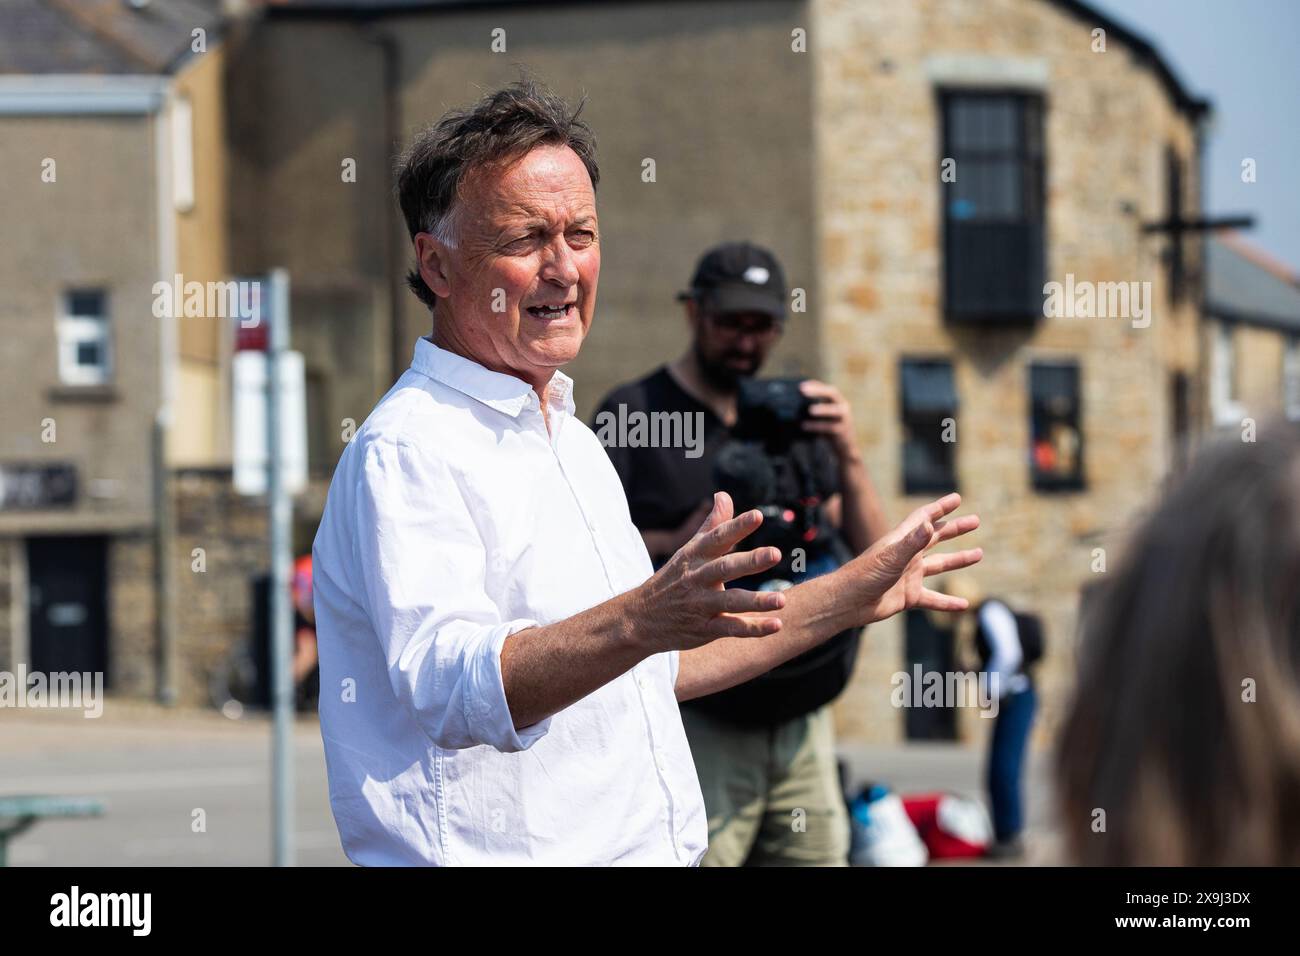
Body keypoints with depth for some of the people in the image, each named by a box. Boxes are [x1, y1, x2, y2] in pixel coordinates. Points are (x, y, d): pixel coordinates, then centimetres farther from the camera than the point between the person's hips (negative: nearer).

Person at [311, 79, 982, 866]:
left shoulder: (572, 441, 17)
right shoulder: (406, 452, -12)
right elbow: (448, 688, -28)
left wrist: (851, 597, 25)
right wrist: (640, 620, -41)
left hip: (657, 847, 8)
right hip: (507, 856, -8)